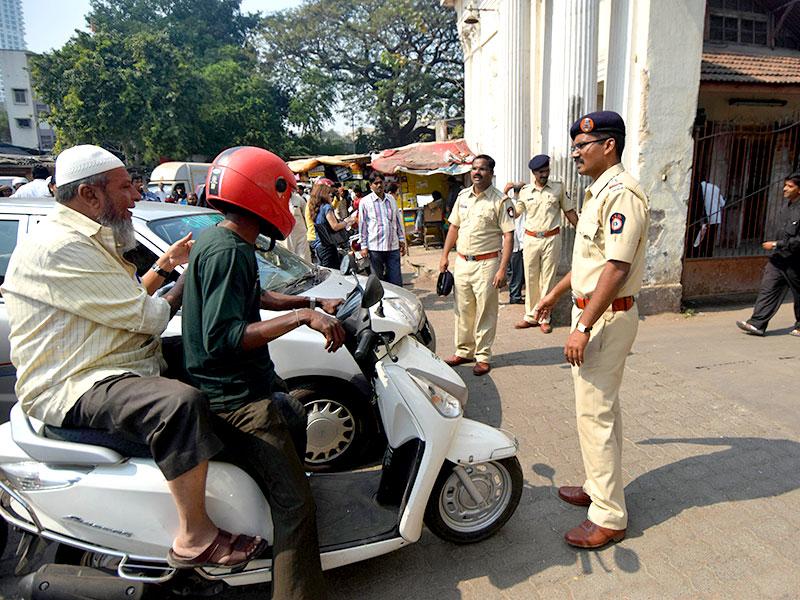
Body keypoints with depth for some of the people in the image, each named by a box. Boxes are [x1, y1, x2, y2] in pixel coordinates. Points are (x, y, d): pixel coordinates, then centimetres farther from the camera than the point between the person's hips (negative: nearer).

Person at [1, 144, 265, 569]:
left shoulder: (87, 239, 16)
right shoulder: (59, 248, -20)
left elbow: (125, 305, 21)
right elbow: (147, 317, -21)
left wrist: (164, 266, 10)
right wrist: (187, 279, -4)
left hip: (120, 364, 11)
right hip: (73, 387, -11)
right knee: (183, 404, -35)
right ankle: (195, 537, -23)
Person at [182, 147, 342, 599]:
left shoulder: (221, 240, 10)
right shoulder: (227, 252, -23)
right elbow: (221, 338, -31)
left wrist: (314, 302, 18)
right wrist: (302, 317, -31)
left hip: (252, 380, 11)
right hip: (237, 397, -11)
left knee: (297, 431, 34)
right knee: (295, 506, -14)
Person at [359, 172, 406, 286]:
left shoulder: (391, 199, 12)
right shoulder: (365, 202, 0)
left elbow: (398, 220, 17)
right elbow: (362, 225, 0)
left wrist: (402, 239, 12)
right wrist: (364, 246, -4)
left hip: (393, 246, 3)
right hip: (375, 247, -3)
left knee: (396, 281, 4)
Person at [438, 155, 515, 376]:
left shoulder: (500, 201, -8)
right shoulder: (463, 196, 9)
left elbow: (508, 235, -11)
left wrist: (502, 269, -18)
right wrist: (445, 256, 10)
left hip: (486, 263, -5)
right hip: (462, 261, 6)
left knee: (485, 312, 3)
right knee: (463, 310, 13)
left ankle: (483, 356, 14)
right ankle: (464, 351, 27)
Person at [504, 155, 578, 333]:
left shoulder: (558, 188, 2)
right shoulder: (524, 191, 4)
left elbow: (569, 211, 7)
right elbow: (514, 213, 8)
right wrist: (505, 194, -2)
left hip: (551, 239, -1)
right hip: (530, 239, 2)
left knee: (547, 280, 3)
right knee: (531, 280, 7)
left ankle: (544, 318, 13)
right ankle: (530, 317, 18)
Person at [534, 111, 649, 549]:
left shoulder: (622, 193, -19)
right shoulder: (598, 192, 15)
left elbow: (617, 267, -26)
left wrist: (583, 327, -26)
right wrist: (556, 293, 27)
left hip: (607, 317, -11)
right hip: (592, 310, 11)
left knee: (595, 414, -4)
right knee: (601, 407, 19)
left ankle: (609, 517, 10)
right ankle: (599, 487, 35)